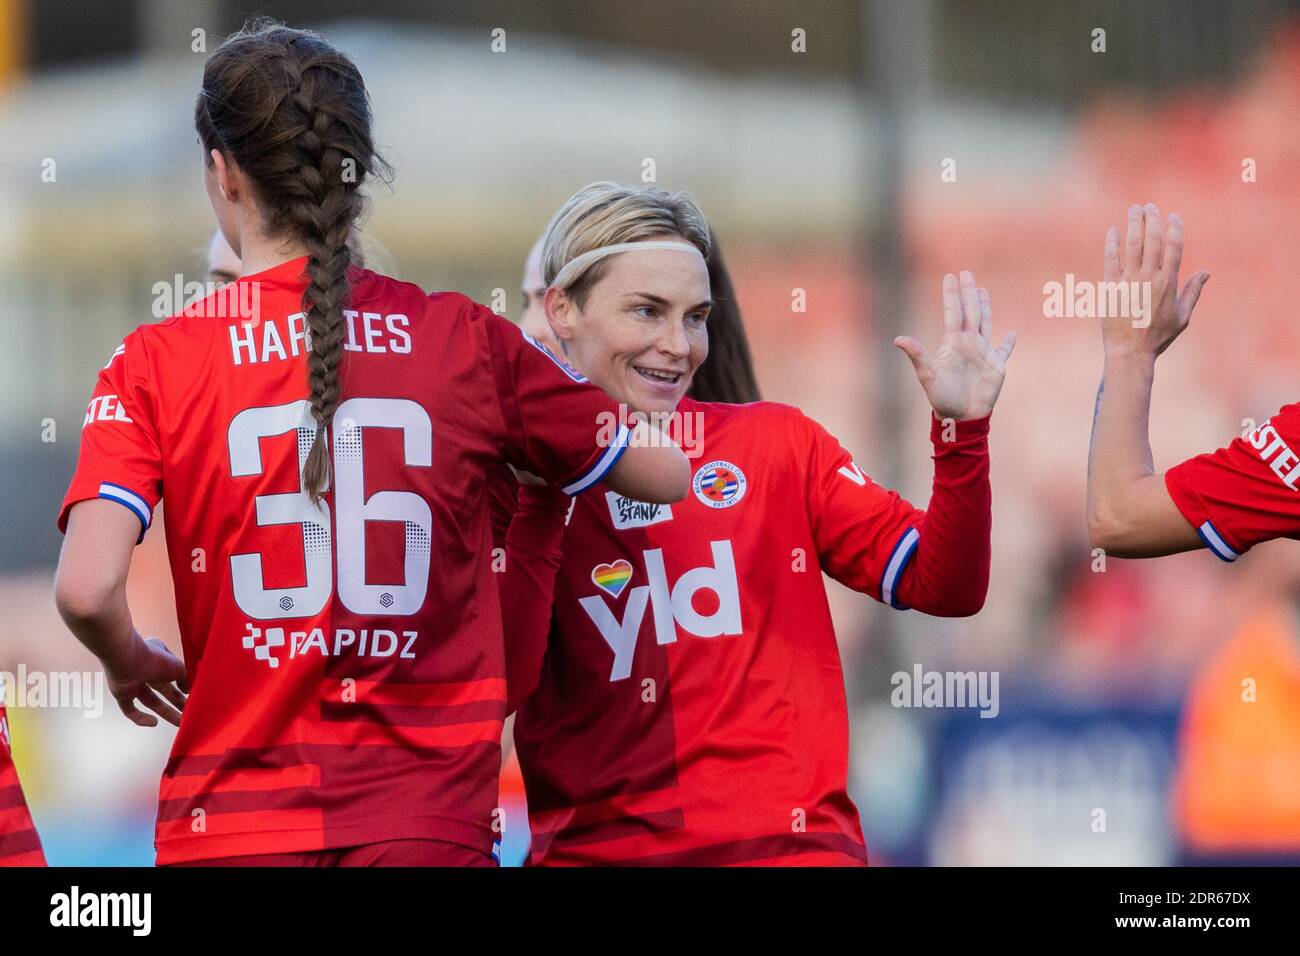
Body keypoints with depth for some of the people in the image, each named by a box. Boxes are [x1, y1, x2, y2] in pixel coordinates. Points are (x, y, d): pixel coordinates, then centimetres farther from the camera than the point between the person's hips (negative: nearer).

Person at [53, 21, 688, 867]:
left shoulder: (154, 365, -2)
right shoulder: (468, 340, 2)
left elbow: (87, 589, -13)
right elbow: (666, 474, 12)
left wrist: (132, 663, 9)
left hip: (236, 825, 0)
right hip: (430, 820, 1)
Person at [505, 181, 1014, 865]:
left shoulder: (776, 443, 12)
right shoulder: (513, 472, 7)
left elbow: (943, 588, 8)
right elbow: (498, 686, -7)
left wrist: (962, 429, -4)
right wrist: (543, 499, -12)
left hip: (790, 840, 1)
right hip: (594, 847, 0)